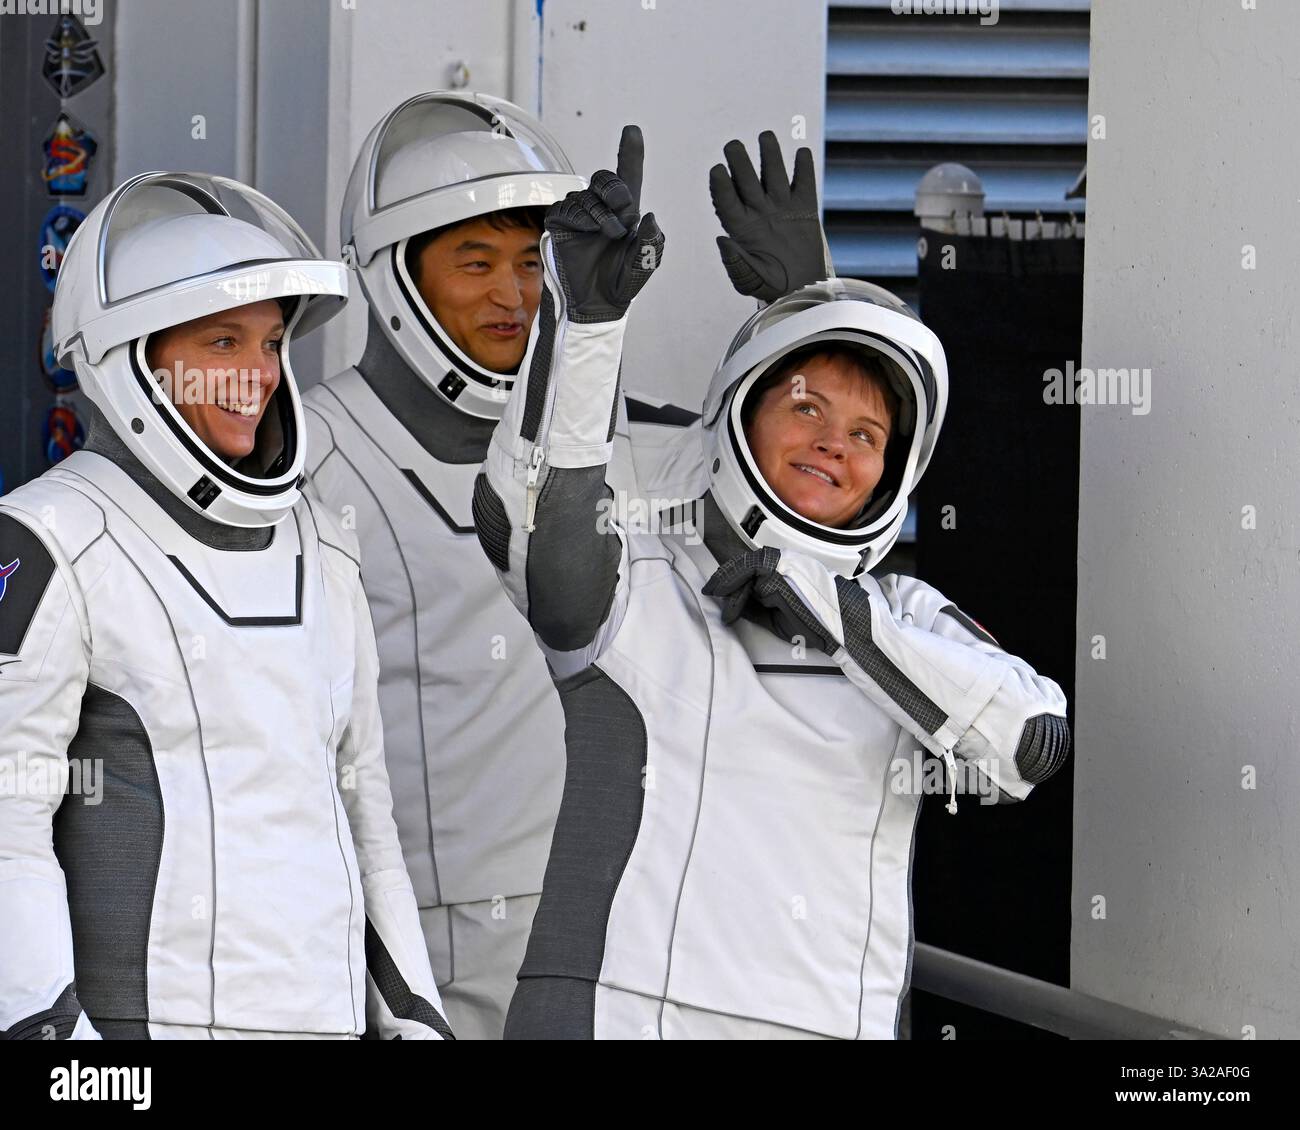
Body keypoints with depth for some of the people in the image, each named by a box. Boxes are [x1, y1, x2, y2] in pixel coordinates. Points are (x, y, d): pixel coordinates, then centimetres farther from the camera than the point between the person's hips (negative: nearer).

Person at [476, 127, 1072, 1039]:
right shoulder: (636, 589, 6)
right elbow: (528, 514, -15)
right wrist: (589, 313, -28)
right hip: (617, 1015, -3)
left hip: (835, 1022, 4)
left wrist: (832, 613, -6)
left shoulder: (904, 619, 17)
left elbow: (1033, 743, 0)